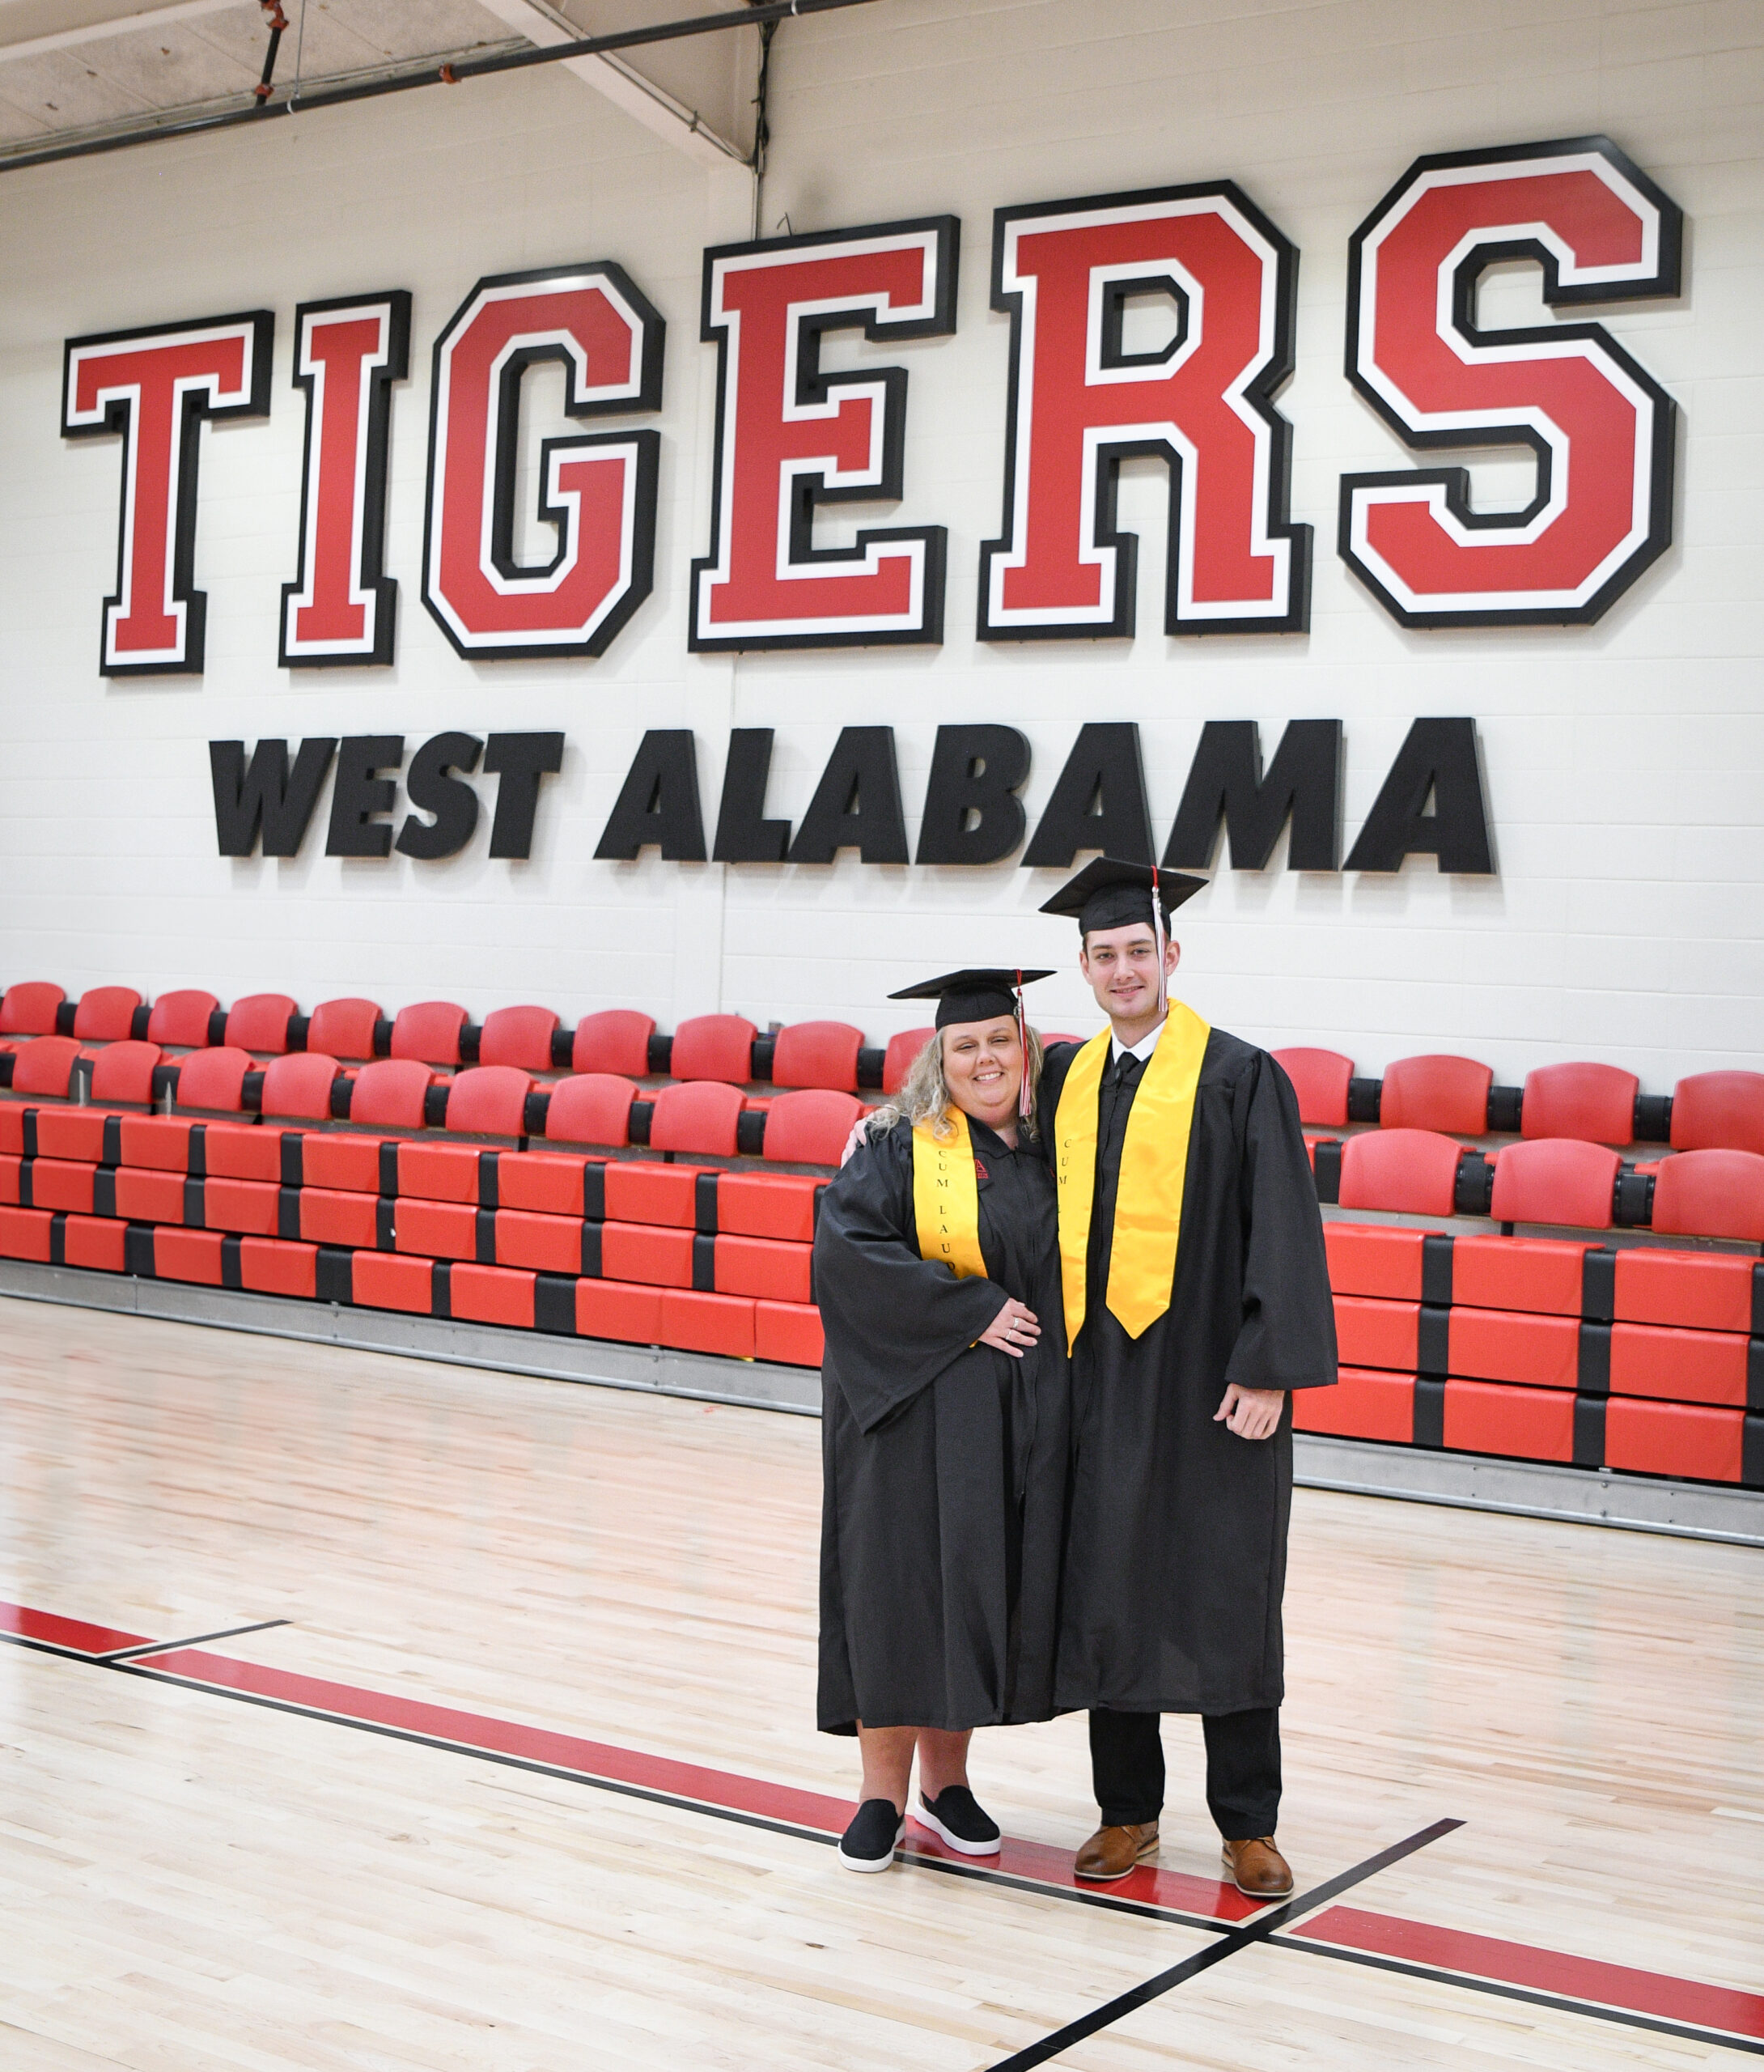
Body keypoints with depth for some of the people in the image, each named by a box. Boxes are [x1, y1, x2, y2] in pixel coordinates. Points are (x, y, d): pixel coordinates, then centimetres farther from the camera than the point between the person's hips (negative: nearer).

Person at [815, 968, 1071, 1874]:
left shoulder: (1050, 1150, 9)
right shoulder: (898, 1145, -3)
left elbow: (1072, 1264, 19)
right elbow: (847, 1245, -15)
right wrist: (969, 1309, -17)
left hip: (1023, 1415, 4)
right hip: (915, 1403, -4)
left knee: (984, 1590, 8)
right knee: (899, 1589, -1)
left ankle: (946, 1781, 21)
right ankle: (883, 1793, 11)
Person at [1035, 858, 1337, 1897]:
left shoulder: (1240, 1079, -5)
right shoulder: (1065, 1079, 9)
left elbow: (1283, 1230, -9)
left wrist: (1267, 1370, -16)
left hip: (1209, 1378, -4)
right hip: (1101, 1378, 5)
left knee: (1227, 1602, 4)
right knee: (1106, 1596, 8)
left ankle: (1248, 1826, 16)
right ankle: (1128, 1812, 22)